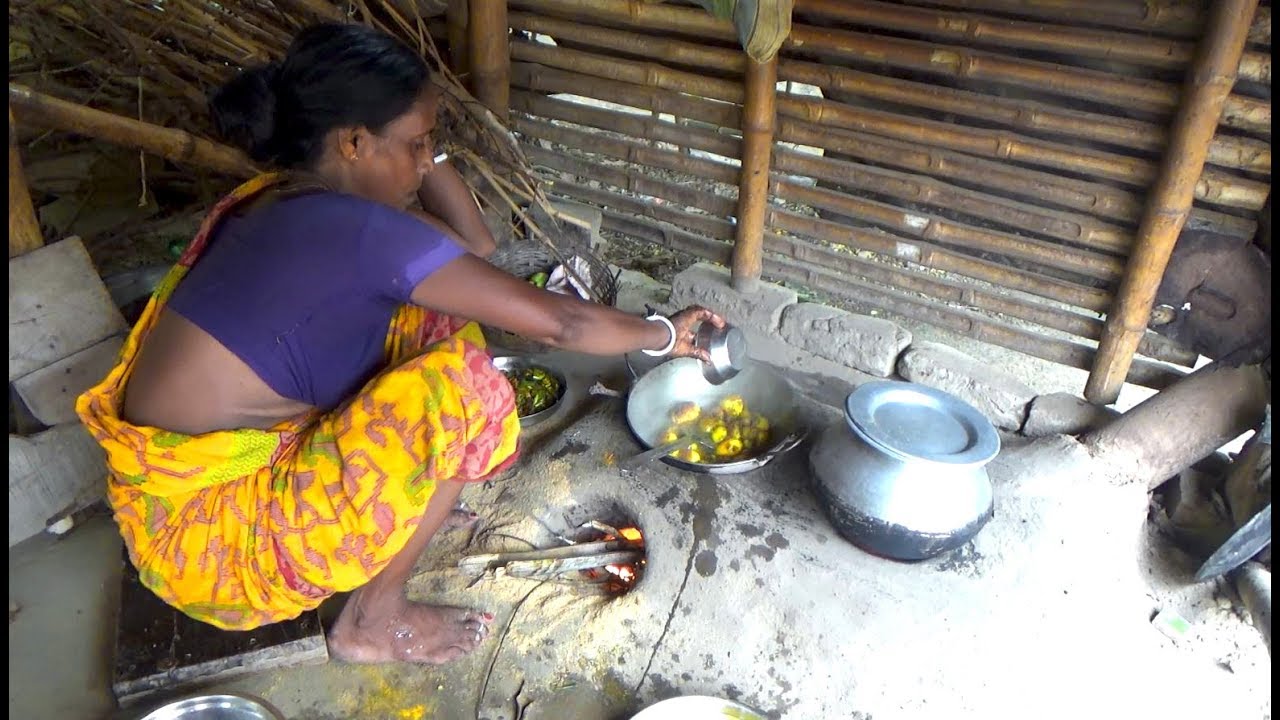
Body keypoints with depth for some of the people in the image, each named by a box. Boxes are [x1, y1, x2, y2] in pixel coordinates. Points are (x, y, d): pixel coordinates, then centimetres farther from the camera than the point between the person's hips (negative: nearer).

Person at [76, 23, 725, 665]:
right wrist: (662, 334, -4)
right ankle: (374, 622, -2)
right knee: (463, 386, -21)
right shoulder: (360, 230, -25)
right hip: (204, 532, -8)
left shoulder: (284, 199, 4)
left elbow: (475, 245, 10)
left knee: (431, 313, 3)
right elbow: (558, 322, -20)